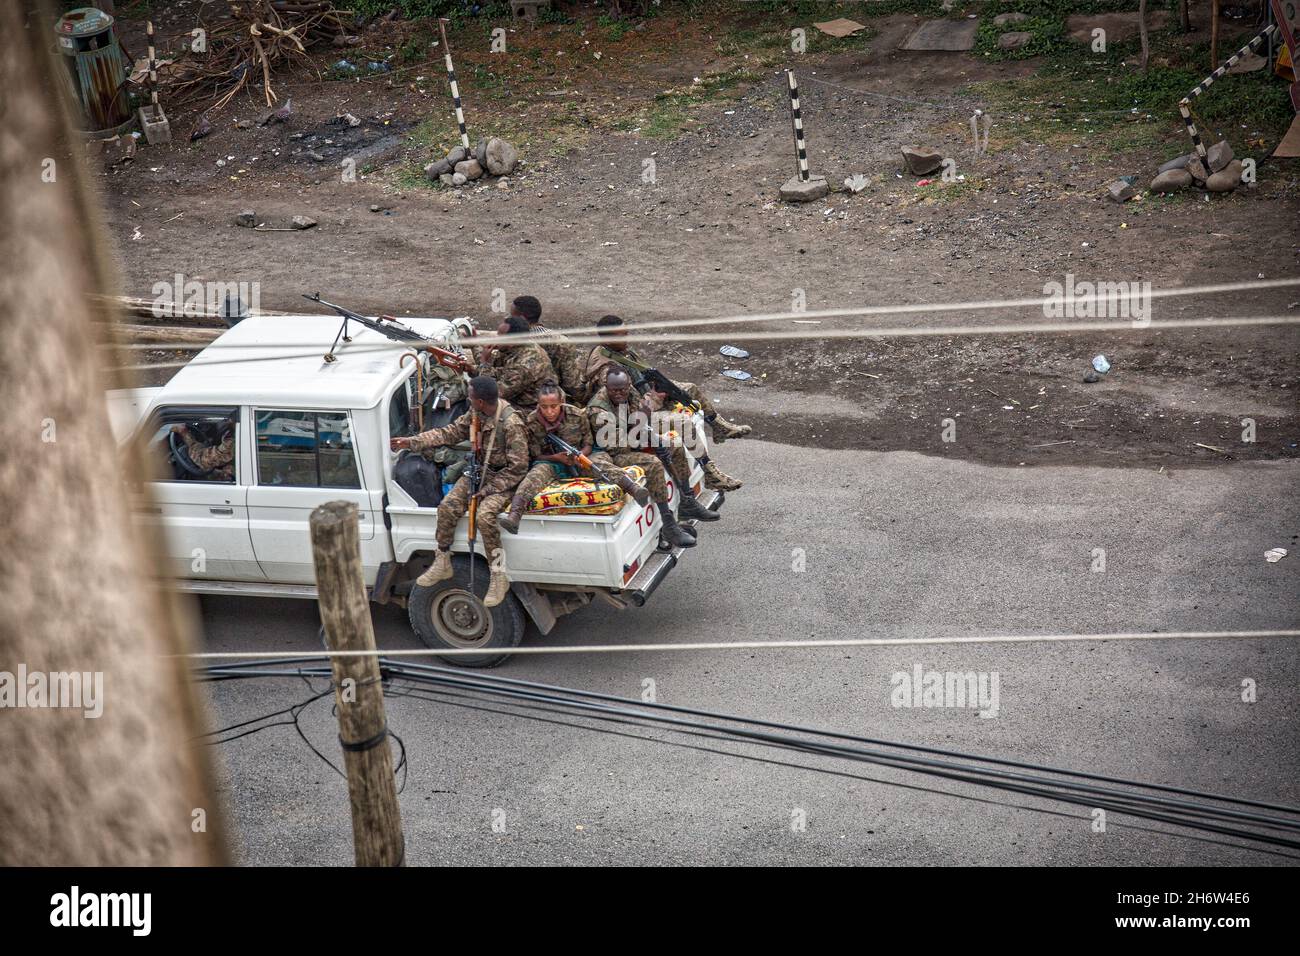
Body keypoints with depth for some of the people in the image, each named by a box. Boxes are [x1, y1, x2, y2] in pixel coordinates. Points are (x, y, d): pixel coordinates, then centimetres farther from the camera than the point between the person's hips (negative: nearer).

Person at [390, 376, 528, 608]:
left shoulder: (511, 423, -27)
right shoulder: (475, 412, -4)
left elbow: (518, 468, -22)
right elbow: (452, 432, 9)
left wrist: (486, 490, -22)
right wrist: (412, 442, 3)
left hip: (504, 478, -7)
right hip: (479, 470, 7)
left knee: (484, 516, -30)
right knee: (447, 507, -12)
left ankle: (499, 578, -17)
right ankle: (442, 564, 5)